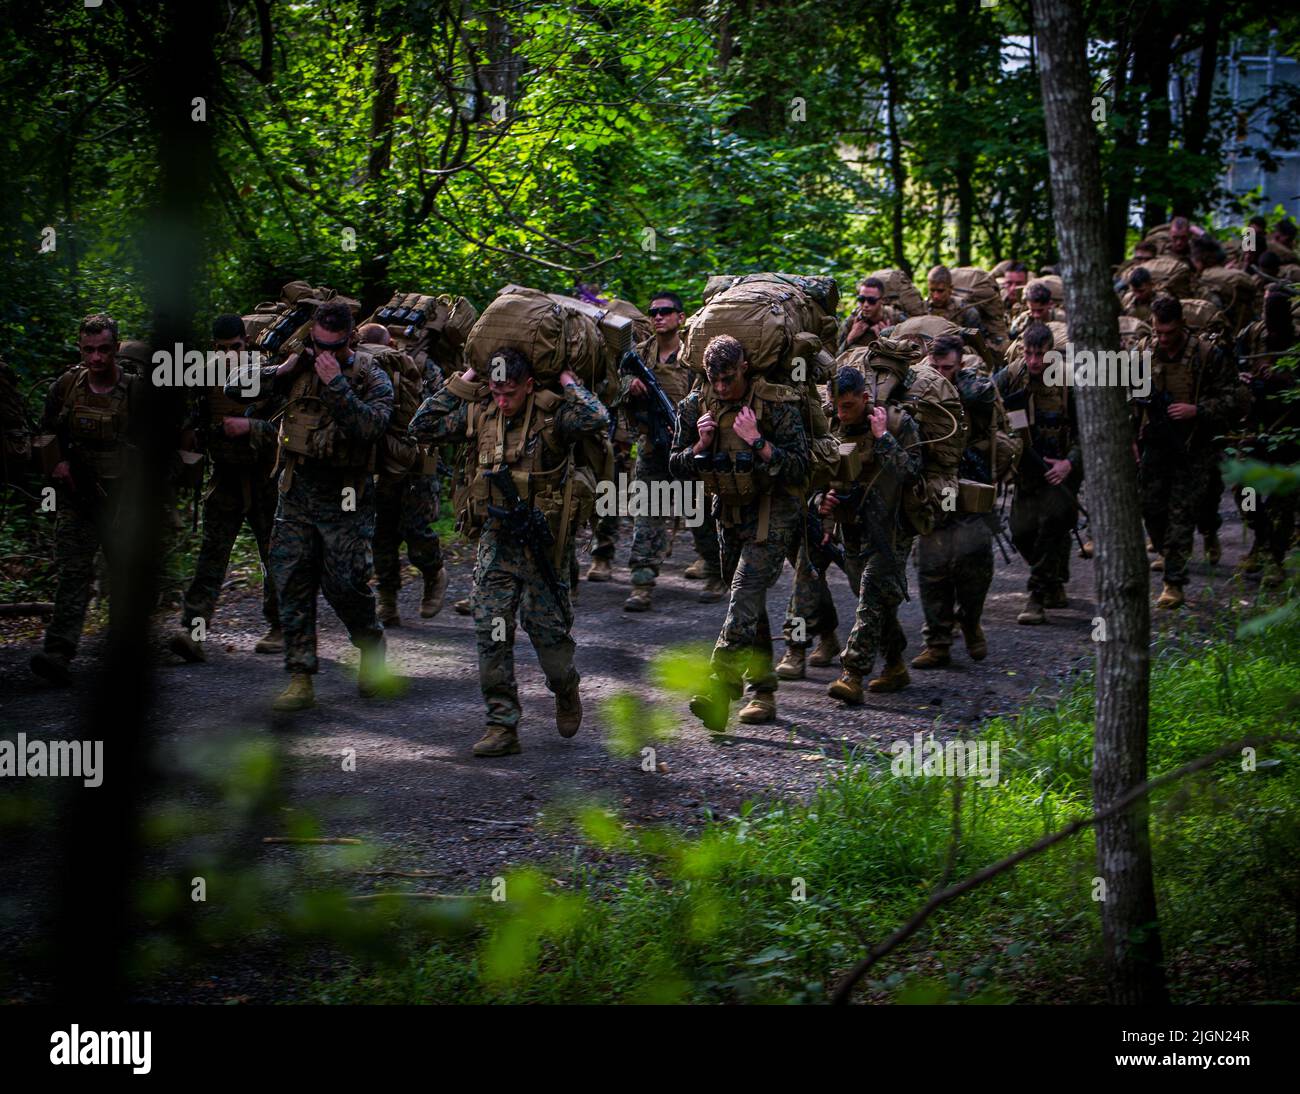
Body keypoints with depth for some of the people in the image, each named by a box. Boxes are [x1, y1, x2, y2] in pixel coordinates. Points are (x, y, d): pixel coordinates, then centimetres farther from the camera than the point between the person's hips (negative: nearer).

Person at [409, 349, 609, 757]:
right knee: (491, 634, -3)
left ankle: (565, 690, 37)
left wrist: (569, 384, -16)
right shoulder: (479, 414, 2)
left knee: (548, 628, 5)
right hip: (495, 542, 4)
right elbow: (423, 427, 4)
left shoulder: (552, 415, -12)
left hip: (542, 543, -4)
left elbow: (598, 421, -30)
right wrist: (460, 384, 1)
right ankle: (503, 726, 2)